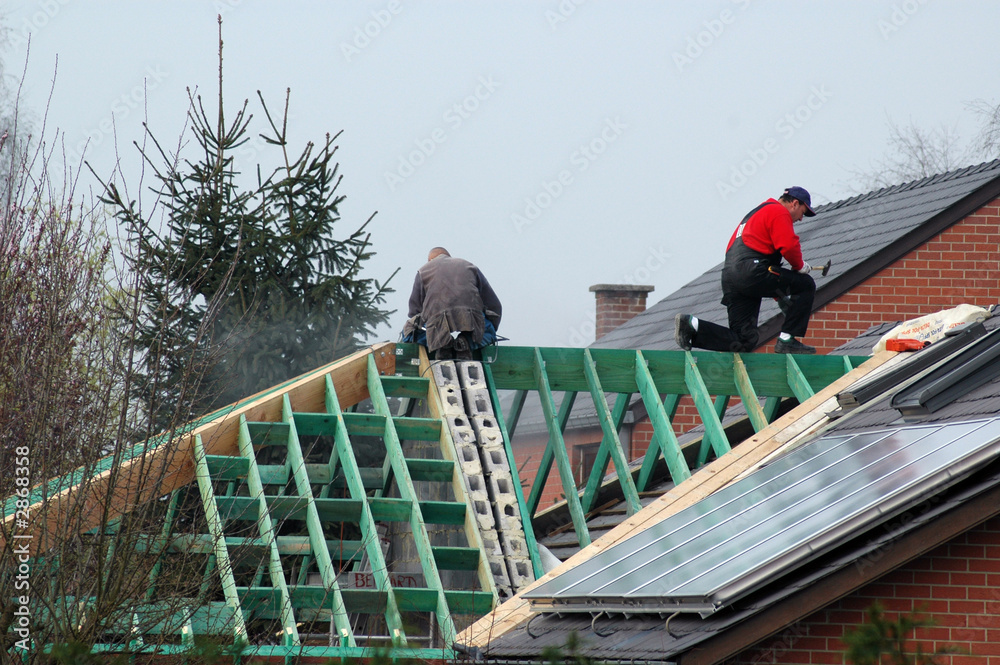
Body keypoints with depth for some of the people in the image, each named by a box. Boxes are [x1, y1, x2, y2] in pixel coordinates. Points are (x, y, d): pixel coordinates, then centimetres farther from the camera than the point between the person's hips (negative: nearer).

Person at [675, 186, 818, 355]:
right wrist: (800, 266, 9)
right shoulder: (779, 212, 3)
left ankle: (691, 324, -7)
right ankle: (787, 341, -1)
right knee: (806, 285, 3)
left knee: (744, 341, 3)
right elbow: (788, 246, -12)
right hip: (751, 271, -9)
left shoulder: (755, 214, 34)